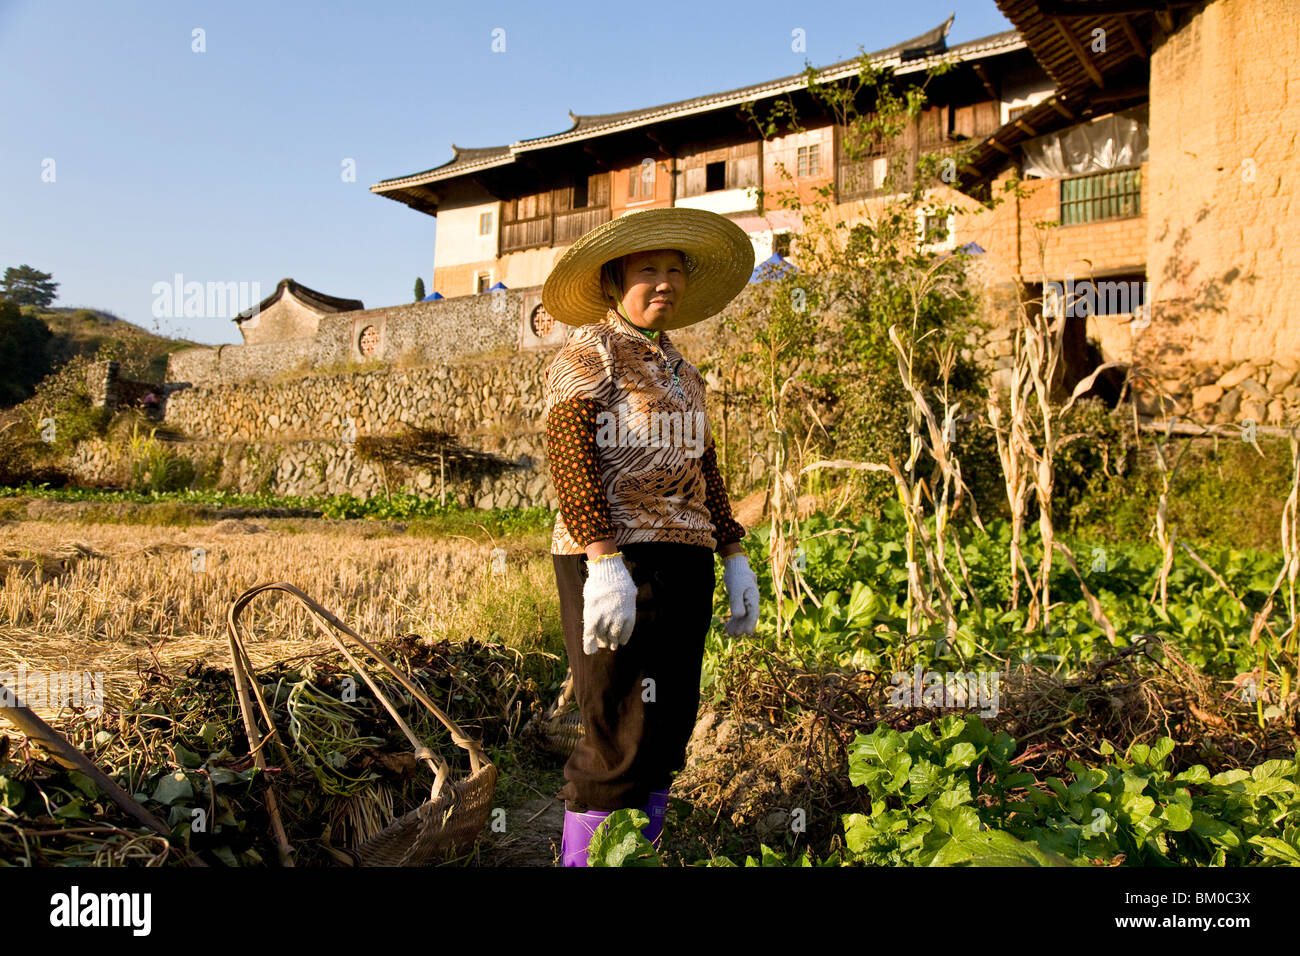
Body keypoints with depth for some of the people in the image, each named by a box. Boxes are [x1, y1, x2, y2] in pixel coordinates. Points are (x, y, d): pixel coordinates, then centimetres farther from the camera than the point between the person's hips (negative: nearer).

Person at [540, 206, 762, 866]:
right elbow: (570, 457, -12)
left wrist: (733, 555, 15)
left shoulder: (682, 372, 22)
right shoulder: (588, 352, 0)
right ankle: (580, 858, 6)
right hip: (615, 558, -7)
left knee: (668, 732, 9)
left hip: (684, 562, 7)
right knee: (623, 736, -7)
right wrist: (604, 562, -22)